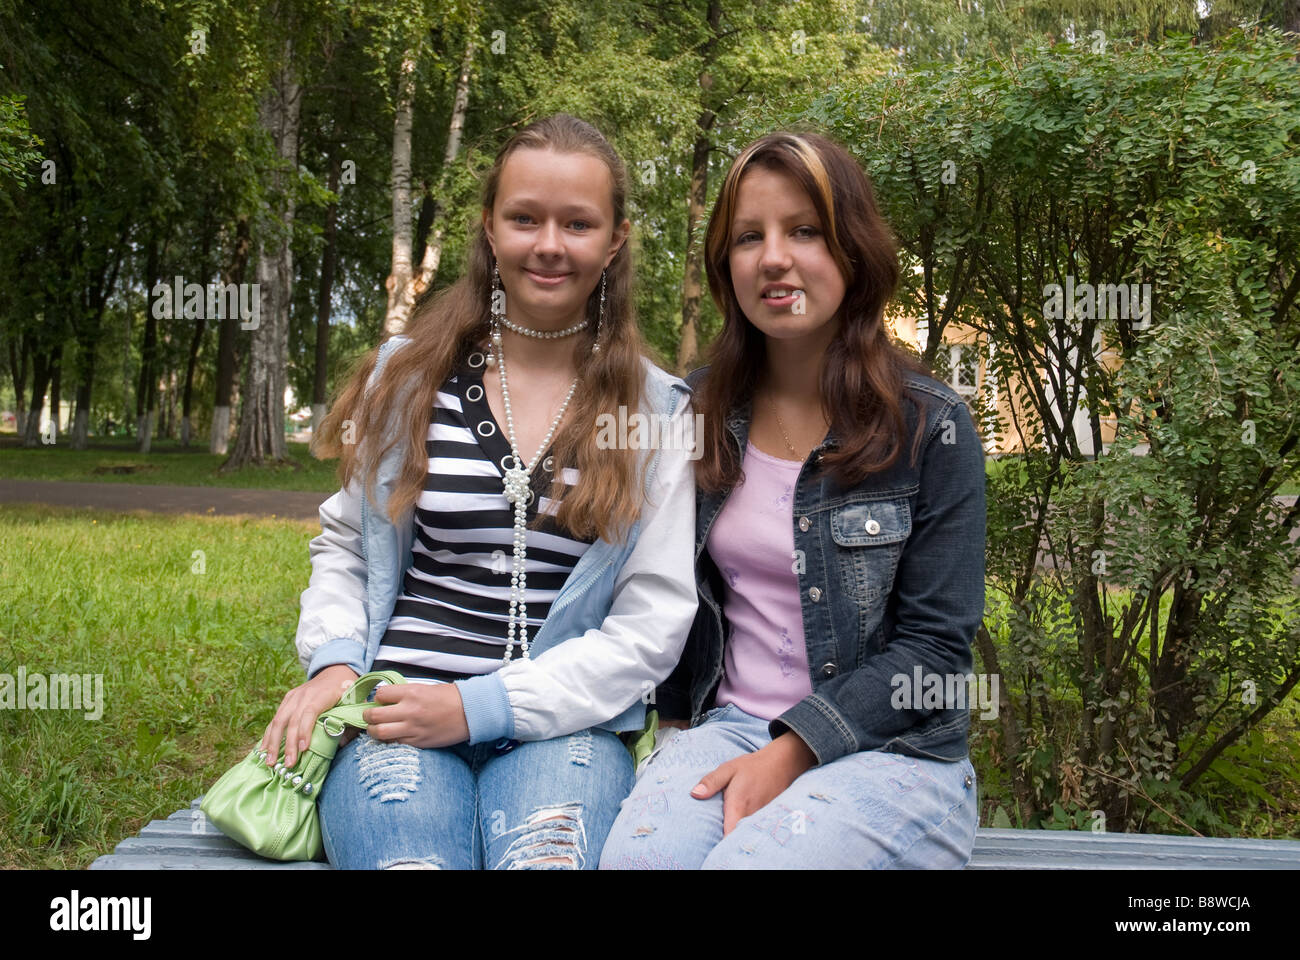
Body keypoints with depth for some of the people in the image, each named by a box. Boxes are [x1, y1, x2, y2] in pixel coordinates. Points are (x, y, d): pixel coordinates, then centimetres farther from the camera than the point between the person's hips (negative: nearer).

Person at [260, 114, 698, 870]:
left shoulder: (657, 410, 5)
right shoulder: (409, 375, 10)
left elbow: (654, 622, 0)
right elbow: (344, 546, 19)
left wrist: (481, 706, -8)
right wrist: (333, 663, 0)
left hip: (562, 723, -1)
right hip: (394, 712, 1)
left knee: (551, 852, -33)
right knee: (411, 852, -30)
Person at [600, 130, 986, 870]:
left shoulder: (931, 427, -5)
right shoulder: (699, 413, 6)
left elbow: (935, 647, -7)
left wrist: (789, 754, -15)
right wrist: (677, 721, 3)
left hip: (891, 750, -2)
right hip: (725, 724, 3)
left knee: (749, 860, -32)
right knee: (639, 855, -29)